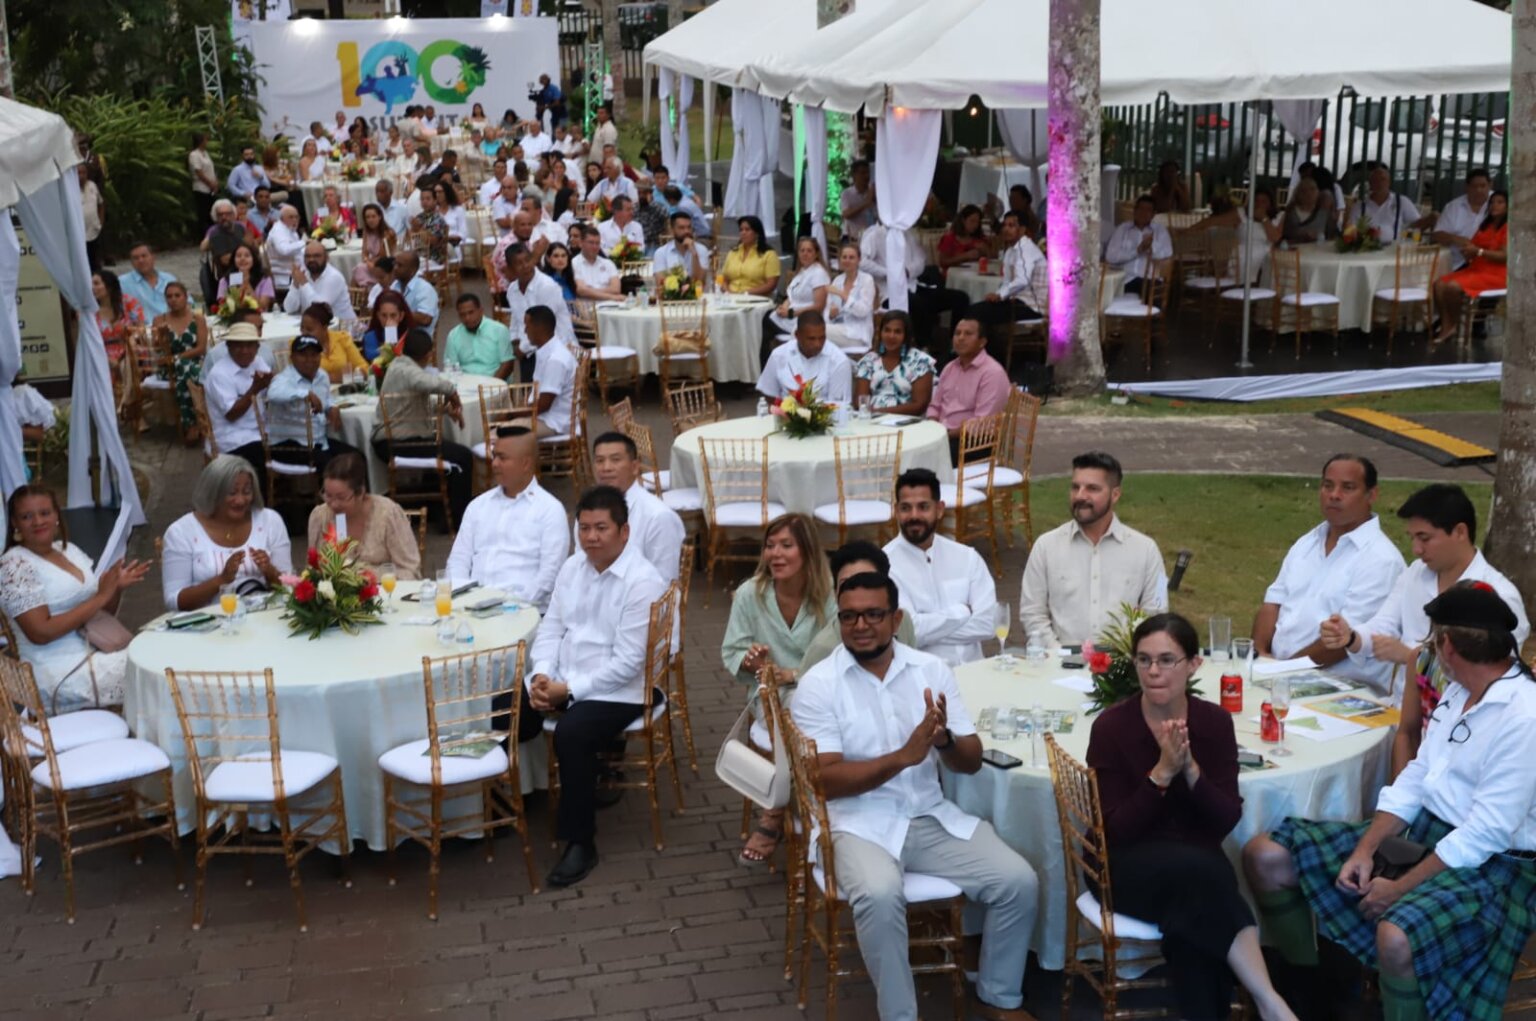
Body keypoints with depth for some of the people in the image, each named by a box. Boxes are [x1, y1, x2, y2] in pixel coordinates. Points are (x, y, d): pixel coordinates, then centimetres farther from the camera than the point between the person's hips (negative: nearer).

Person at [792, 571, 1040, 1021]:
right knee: (880, 895, -34)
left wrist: (944, 741, -20)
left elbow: (972, 761, 4)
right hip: (858, 823, -4)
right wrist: (904, 756, -24)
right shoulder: (818, 684, -7)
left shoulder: (932, 669, 4)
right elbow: (825, 780, -14)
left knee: (1019, 881, -12)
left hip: (932, 816, 4)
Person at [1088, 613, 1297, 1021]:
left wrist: (1191, 769, -23)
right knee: (1198, 872, -34)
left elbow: (1227, 820, -6)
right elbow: (1115, 831, -13)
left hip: (1197, 862, 2)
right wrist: (1161, 773, -25)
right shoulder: (1111, 726, -11)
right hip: (1128, 864, -2)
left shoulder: (1215, 721, -3)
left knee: (1193, 922, -33)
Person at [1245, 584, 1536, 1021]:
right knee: (1266, 855, -3)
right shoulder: (1458, 692, 9)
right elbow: (1416, 776, 10)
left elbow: (1484, 836, -23)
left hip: (1490, 864, -9)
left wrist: (1399, 889, -19)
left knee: (1395, 938, -40)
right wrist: (1365, 849, -4)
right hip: (1420, 832, 9)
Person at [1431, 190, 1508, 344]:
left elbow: (1505, 256, -16)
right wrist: (1467, 251, -4)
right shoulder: (1486, 226, 21)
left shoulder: (1508, 227, -6)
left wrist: (1478, 251, -21)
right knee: (1439, 284, -15)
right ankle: (1446, 327, -20)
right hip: (1475, 269, 8)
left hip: (1496, 275, -8)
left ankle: (1455, 325, -9)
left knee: (1453, 287, -28)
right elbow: (1473, 246, 20)